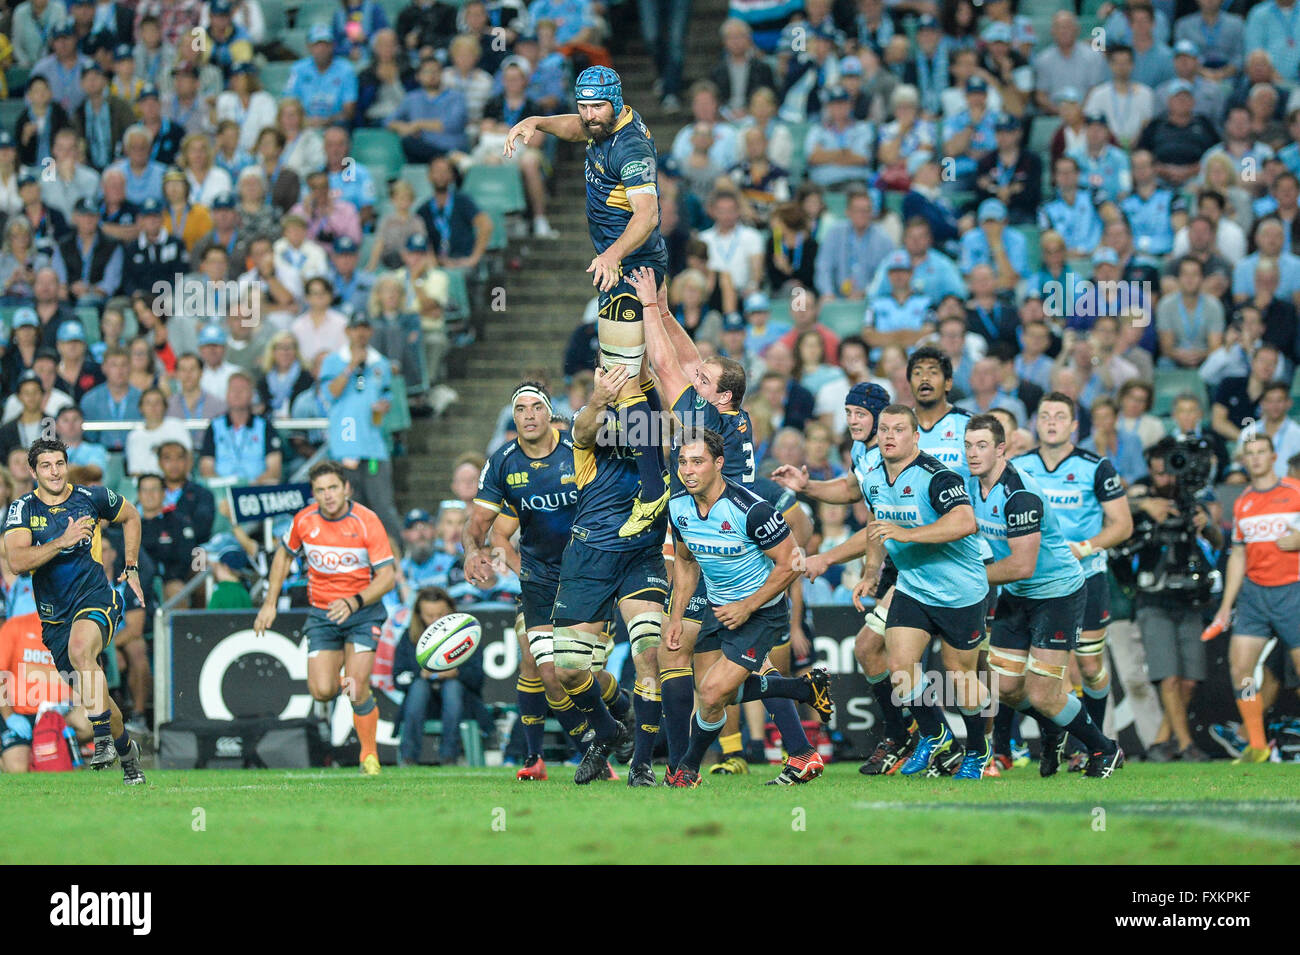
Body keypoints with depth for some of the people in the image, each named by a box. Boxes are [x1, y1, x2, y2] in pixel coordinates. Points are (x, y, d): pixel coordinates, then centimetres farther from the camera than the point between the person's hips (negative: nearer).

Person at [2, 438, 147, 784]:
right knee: (93, 695, 9)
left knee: (80, 650, -36)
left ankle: (104, 741, -32)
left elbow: (130, 516, 19)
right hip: (54, 615, 3)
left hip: (96, 598, -3)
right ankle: (126, 749, 36)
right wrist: (62, 541, -29)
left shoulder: (92, 497, -2)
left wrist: (131, 569, 16)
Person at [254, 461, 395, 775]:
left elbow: (387, 576, -14)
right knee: (322, 691, -11)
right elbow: (284, 555, 15)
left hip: (362, 611, -3)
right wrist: (270, 603, 11)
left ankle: (369, 755, 5)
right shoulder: (305, 520, -4)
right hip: (321, 613, 3)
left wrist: (354, 602, -29)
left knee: (357, 687, -16)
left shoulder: (367, 522, -14)